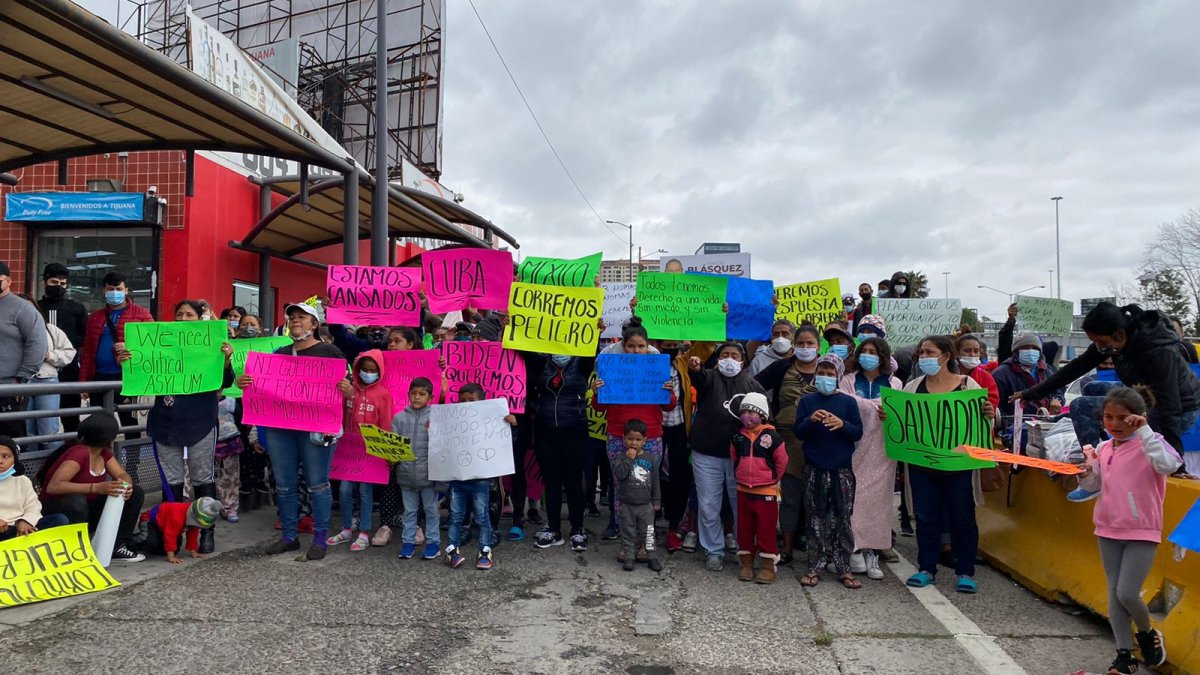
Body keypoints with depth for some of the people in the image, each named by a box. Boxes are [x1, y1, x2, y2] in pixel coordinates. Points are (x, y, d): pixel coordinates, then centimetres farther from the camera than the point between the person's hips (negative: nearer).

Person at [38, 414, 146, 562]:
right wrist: (96, 488, -43)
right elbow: (53, 486, -37)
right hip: (56, 513, -8)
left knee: (135, 493, -5)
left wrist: (127, 485, -26)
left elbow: (122, 475, -1)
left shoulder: (104, 452, -1)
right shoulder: (79, 453, -26)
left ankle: (116, 547, 1)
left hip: (86, 510, 8)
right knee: (76, 500, -40)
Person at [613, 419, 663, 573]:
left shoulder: (651, 458, 1)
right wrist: (629, 459, -25)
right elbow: (618, 474, -22)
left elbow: (655, 481, 6)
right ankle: (629, 556, 18)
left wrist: (657, 501, 7)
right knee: (628, 533, 8)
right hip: (626, 504, -1)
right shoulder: (621, 458, -5)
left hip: (646, 504, 1)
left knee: (648, 532, 5)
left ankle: (651, 556, 15)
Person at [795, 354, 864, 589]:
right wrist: (811, 420, -19)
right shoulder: (807, 401, 5)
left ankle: (843, 568, 14)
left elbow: (858, 432, -1)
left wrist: (842, 424, -19)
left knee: (842, 519, 5)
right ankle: (815, 567, 13)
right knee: (816, 519, 6)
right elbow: (798, 433, 0)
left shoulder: (848, 402, 3)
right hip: (814, 469, 0)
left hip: (842, 469, 0)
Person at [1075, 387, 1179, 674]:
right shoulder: (1103, 449, 4)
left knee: (1127, 593, -8)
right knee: (1114, 593, 8)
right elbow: (1095, 486, 14)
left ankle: (1147, 633, 23)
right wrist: (1086, 474, -7)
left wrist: (1144, 431, -33)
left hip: (1141, 533, -5)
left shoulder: (1149, 443, -12)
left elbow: (1168, 465, -34)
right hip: (1108, 531, 6)